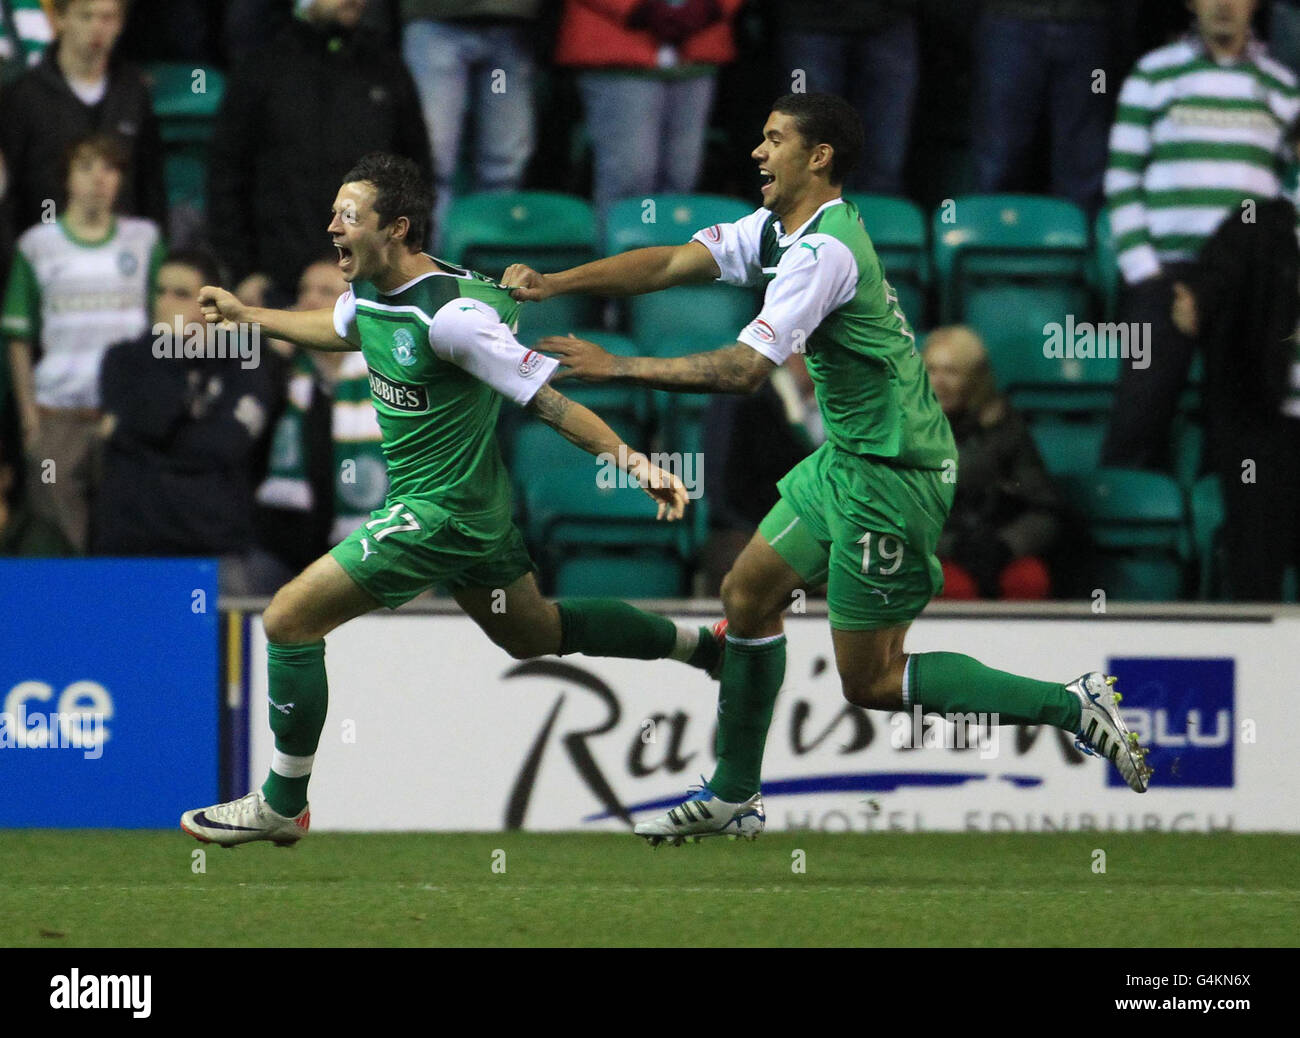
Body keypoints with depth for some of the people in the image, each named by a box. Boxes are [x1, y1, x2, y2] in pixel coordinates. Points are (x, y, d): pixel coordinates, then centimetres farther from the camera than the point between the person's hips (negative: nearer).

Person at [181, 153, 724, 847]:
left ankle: (282, 807, 0)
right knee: (534, 633, 26)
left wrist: (630, 459, -28)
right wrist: (243, 313, 34)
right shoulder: (368, 293, 0)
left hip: (440, 514, -10)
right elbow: (336, 328, 27)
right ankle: (705, 646, 38)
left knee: (289, 619, -10)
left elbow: (546, 398, -23)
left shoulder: (451, 315, -27)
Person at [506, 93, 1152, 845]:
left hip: (892, 473, -10)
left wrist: (619, 367, -25)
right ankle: (734, 798, 26)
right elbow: (673, 263, 8)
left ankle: (1072, 708, -3)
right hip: (848, 460, 10)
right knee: (748, 595, 14)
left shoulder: (824, 250, -23)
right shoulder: (778, 229, 7)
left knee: (871, 681, -4)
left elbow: (746, 368, -29)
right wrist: (552, 284, -1)